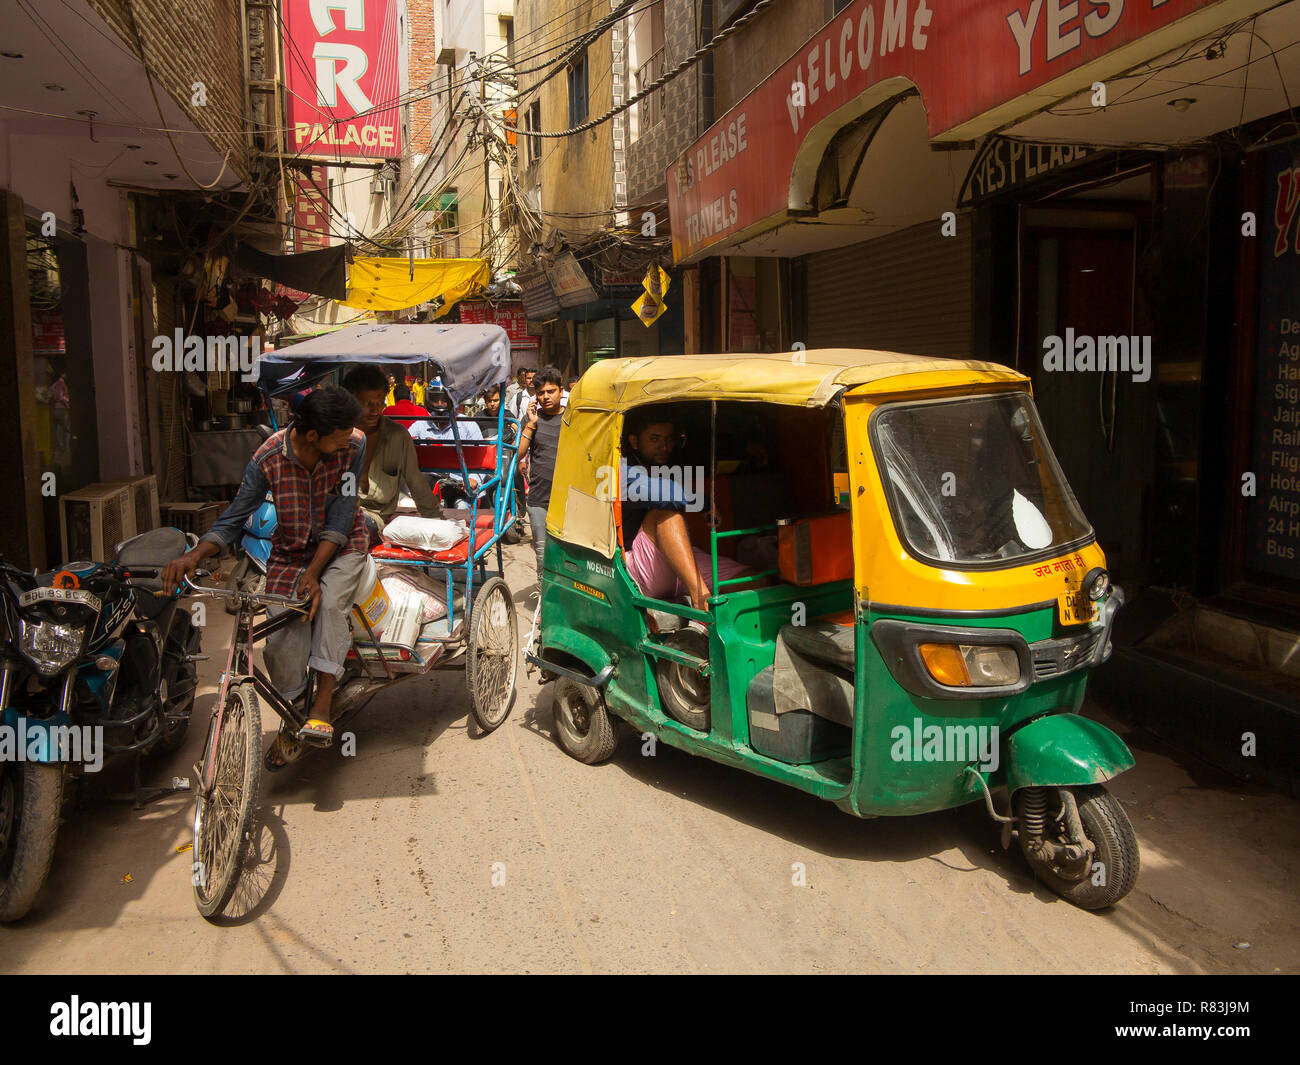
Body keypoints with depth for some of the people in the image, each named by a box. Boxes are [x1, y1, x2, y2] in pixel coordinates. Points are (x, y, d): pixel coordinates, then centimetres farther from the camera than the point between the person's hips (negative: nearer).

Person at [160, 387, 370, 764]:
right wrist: (194, 555, -31)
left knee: (328, 603, -32)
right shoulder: (268, 458, -19)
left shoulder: (354, 444, -20)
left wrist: (313, 573, -25)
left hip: (341, 544, -1)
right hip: (290, 549, 1)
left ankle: (322, 704, -22)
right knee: (281, 643, -12)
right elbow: (233, 518, -13)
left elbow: (341, 515, -19)